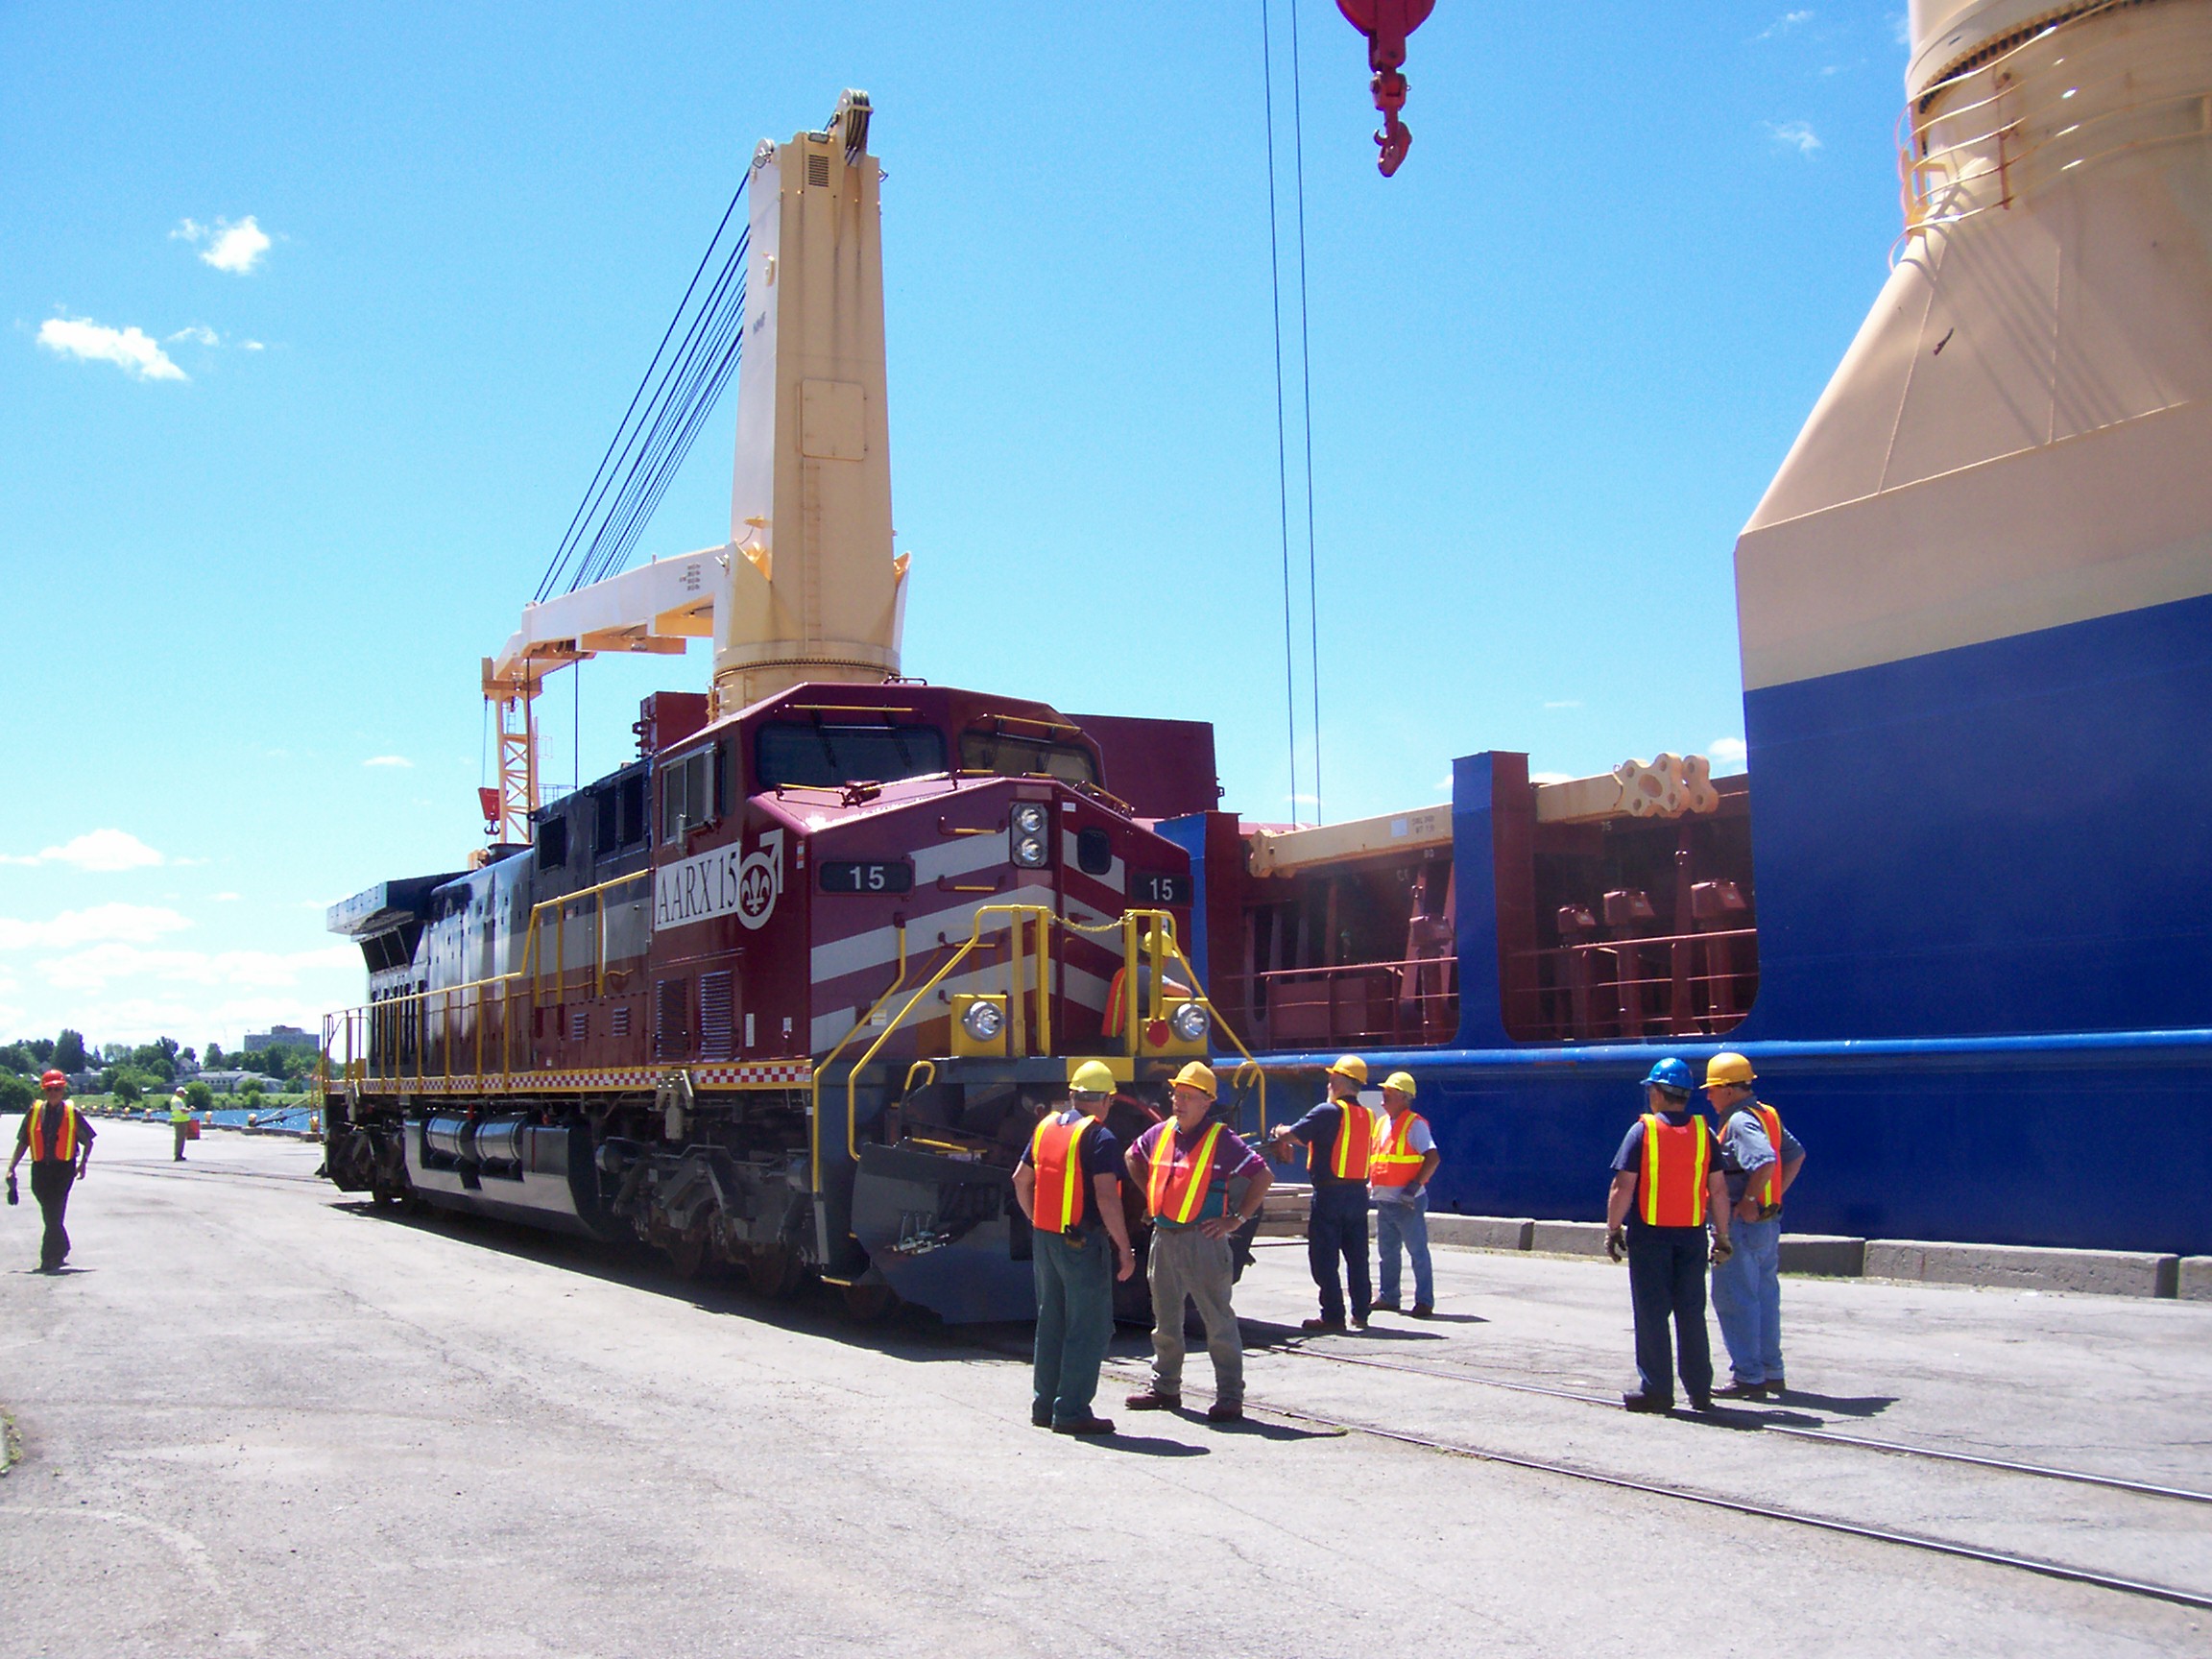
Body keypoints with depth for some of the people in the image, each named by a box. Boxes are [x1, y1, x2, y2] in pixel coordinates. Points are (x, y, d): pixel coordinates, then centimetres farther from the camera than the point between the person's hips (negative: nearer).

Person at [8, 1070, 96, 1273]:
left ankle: (49, 1259, -7)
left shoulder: (72, 1112, 2)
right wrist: (11, 1167, 6)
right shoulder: (34, 1111, 6)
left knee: (55, 1214, -10)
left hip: (64, 1167, -3)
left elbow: (88, 1141, 12)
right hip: (40, 1168, 3)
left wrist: (83, 1163, 1)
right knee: (49, 1215, 11)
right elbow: (23, 1141, 12)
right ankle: (62, 1249, 31)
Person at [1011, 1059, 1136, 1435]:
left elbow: (1021, 1180, 16)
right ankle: (1071, 1412, -2)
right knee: (1089, 1328, -1)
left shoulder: (1046, 1127, 9)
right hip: (1082, 1242, -8)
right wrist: (1124, 1249, -16)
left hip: (1044, 1238, 8)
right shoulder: (1099, 1138, -13)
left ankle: (1045, 1404, 22)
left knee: (1051, 1322, 16)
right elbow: (1107, 1198, -20)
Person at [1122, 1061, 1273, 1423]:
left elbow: (1262, 1176, -9)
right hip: (1164, 1239, 6)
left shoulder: (1222, 1140, -9)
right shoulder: (1159, 1134, 7)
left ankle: (1230, 1398, 1)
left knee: (1219, 1321, -3)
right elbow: (1133, 1158, 27)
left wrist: (1237, 1219, -9)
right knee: (1165, 1321, 17)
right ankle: (1165, 1388, 29)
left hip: (1203, 1240, -6)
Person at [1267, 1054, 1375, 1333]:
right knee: (1357, 1257, 13)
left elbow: (1290, 1135, -14)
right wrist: (1288, 1136, 20)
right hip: (1358, 1193, 7)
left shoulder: (1329, 1111, -12)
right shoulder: (1368, 1116, 11)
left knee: (1324, 1258, 0)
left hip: (1330, 1193, -7)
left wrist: (1280, 1133, 9)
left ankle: (1333, 1316, 0)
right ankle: (1361, 1312, 17)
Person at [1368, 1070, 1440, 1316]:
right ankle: (1388, 1297, 24)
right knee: (1386, 1252, 14)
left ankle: (1424, 1301, 0)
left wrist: (1415, 1185, -21)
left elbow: (1432, 1158, -17)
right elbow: (1373, 1158, 26)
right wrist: (1368, 1182, 13)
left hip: (1407, 1201, -8)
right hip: (1384, 1201, 8)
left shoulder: (1415, 1124, -10)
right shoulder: (1381, 1123, 14)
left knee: (1418, 1252, -3)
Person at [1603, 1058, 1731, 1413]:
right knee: (1692, 1315, 11)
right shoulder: (1703, 1133, 3)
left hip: (1649, 1234, -3)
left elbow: (1623, 1188, -10)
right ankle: (1700, 1391, 14)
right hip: (1692, 1235, 4)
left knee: (1652, 1314, 3)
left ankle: (1656, 1390, 4)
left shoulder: (1643, 1131, -7)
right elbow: (1718, 1190, 3)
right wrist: (1722, 1235, 11)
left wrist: (1613, 1229, 0)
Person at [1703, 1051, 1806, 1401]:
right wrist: (1776, 1195, 14)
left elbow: (1765, 1161, -32)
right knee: (1765, 1296, 15)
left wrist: (1748, 1201, -22)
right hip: (1768, 1220, 10)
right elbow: (1796, 1155, 19)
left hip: (1742, 1223, -10)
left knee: (1733, 1299, -3)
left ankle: (1747, 1377, -1)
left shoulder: (1740, 1121, -17)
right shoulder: (1766, 1115, 12)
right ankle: (1771, 1372, 22)